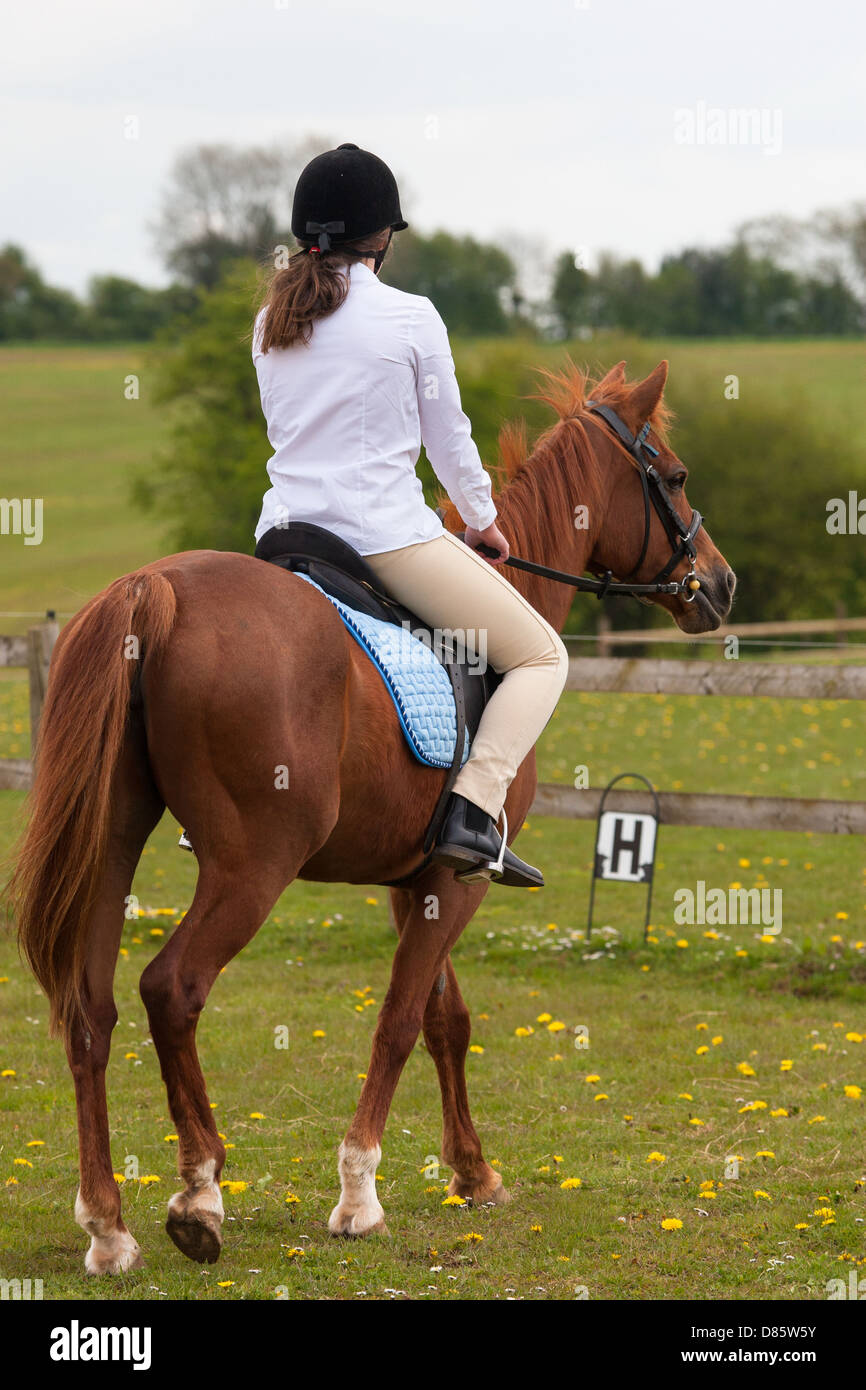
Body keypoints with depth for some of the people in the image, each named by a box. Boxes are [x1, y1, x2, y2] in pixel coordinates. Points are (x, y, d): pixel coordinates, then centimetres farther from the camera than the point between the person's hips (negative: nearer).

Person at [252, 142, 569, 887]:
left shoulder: (270, 321, 9)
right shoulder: (411, 317, -7)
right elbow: (450, 440, 2)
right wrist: (483, 520, 21)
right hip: (388, 537, -6)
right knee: (542, 658, 5)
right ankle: (473, 812, -16)